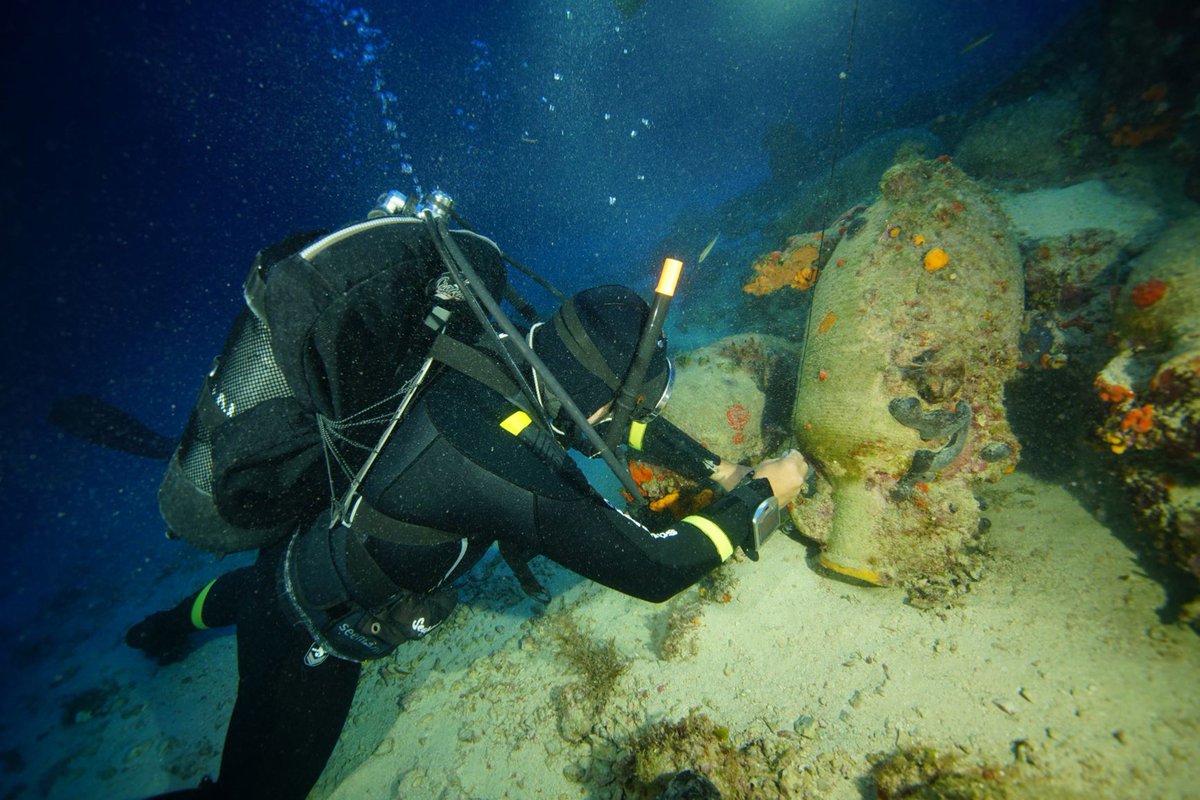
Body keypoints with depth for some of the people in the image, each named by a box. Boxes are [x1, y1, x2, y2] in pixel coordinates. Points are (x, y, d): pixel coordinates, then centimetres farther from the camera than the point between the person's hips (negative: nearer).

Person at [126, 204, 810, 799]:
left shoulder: (505, 357, -18)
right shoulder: (515, 471, -41)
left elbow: (625, 418, -4)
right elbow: (654, 570, -31)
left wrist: (719, 469, -1)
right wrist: (763, 493, -17)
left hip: (307, 537, 8)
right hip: (310, 634, -7)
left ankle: (175, 622, 66)